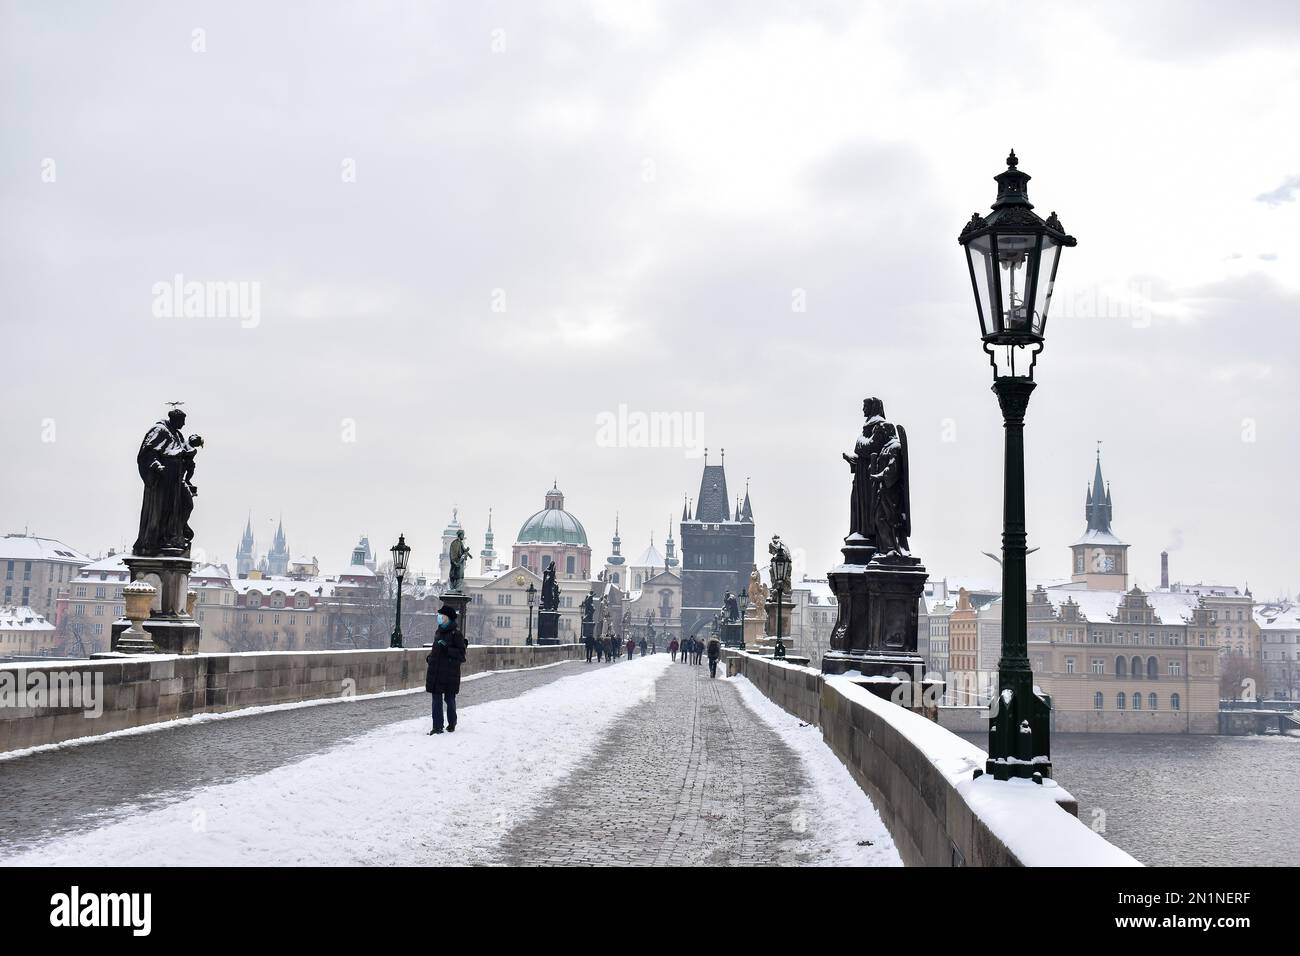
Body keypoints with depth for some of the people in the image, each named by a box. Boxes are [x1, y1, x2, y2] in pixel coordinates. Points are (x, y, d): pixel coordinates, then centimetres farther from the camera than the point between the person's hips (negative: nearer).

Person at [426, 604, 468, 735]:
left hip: (450, 672, -6)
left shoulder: (456, 633, -8)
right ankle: (437, 727, 6)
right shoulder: (438, 632, 14)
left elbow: (461, 653, -12)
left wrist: (447, 649, -22)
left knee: (449, 699, 5)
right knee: (436, 700, 3)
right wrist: (430, 657, 9)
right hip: (436, 671, 6)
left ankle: (452, 724, 22)